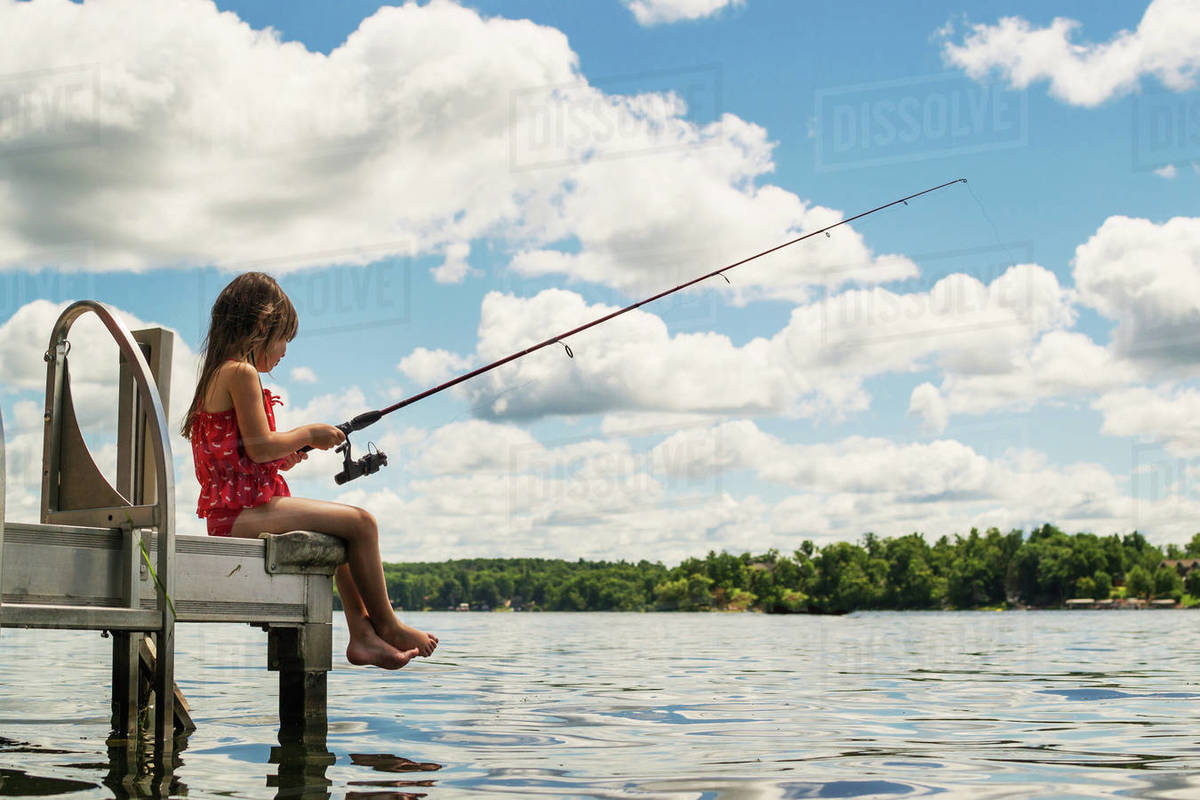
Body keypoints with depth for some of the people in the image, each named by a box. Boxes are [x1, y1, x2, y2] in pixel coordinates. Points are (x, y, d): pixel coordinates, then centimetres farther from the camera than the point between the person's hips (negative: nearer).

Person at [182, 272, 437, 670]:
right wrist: (307, 434, -4)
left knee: (345, 532, 19)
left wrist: (283, 457, 13)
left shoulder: (218, 375, 20)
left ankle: (362, 635, 13)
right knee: (360, 523, -10)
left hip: (230, 513, 11)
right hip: (244, 512, -11)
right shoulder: (242, 372, -11)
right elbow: (259, 447, -19)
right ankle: (388, 625, 4)